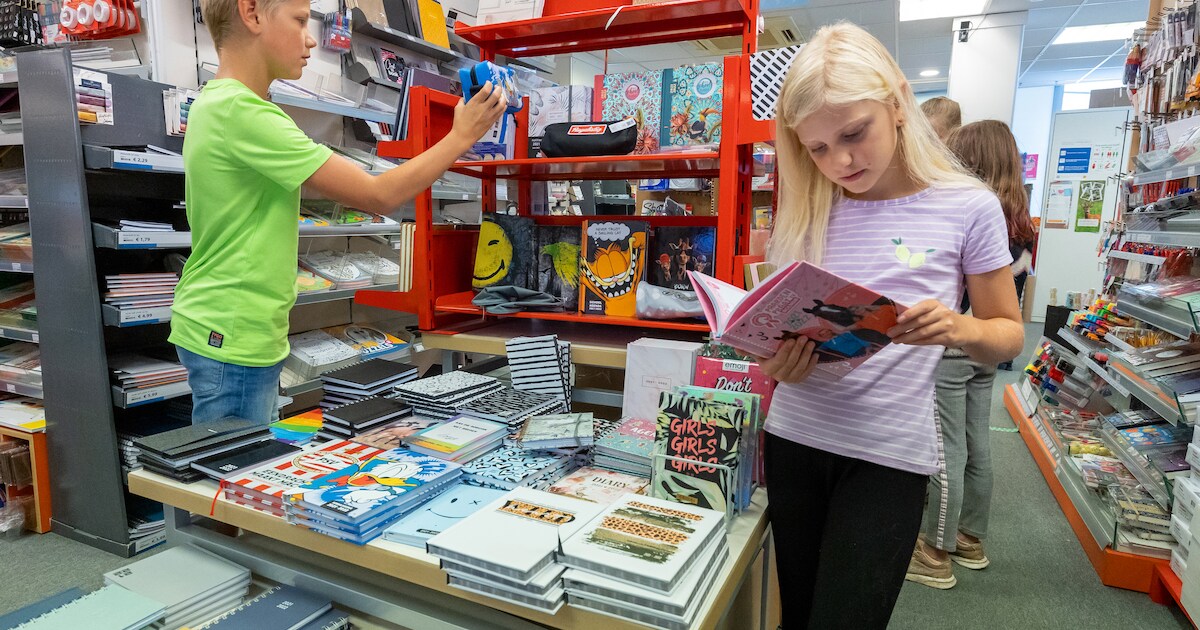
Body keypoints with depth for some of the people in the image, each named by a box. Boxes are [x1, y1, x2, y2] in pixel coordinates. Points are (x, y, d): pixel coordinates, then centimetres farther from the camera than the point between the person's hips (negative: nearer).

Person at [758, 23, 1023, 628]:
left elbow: (1008, 333, 4)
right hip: (795, 435, 3)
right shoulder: (806, 211, 2)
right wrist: (780, 362, -14)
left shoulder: (966, 207, -5)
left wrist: (958, 329, -19)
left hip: (889, 451, -3)